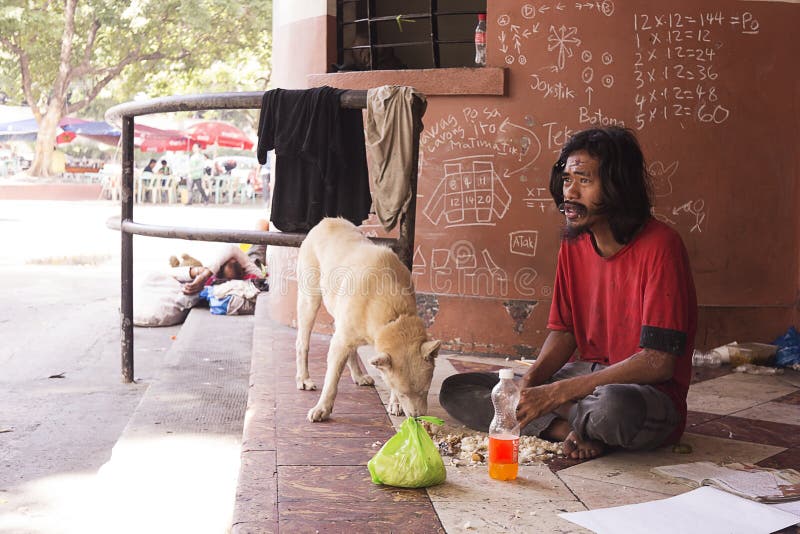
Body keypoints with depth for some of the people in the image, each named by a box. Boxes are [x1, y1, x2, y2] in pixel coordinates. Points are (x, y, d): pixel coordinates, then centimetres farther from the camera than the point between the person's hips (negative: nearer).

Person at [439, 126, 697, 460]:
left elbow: (658, 363, -23)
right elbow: (563, 331, 8)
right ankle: (574, 430, -16)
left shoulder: (659, 246, -18)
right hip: (588, 376, 7)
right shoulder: (573, 244, 5)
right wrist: (529, 383, -14)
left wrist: (555, 394, -26)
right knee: (455, 390, -4)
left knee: (613, 406, -44)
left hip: (649, 392, -7)